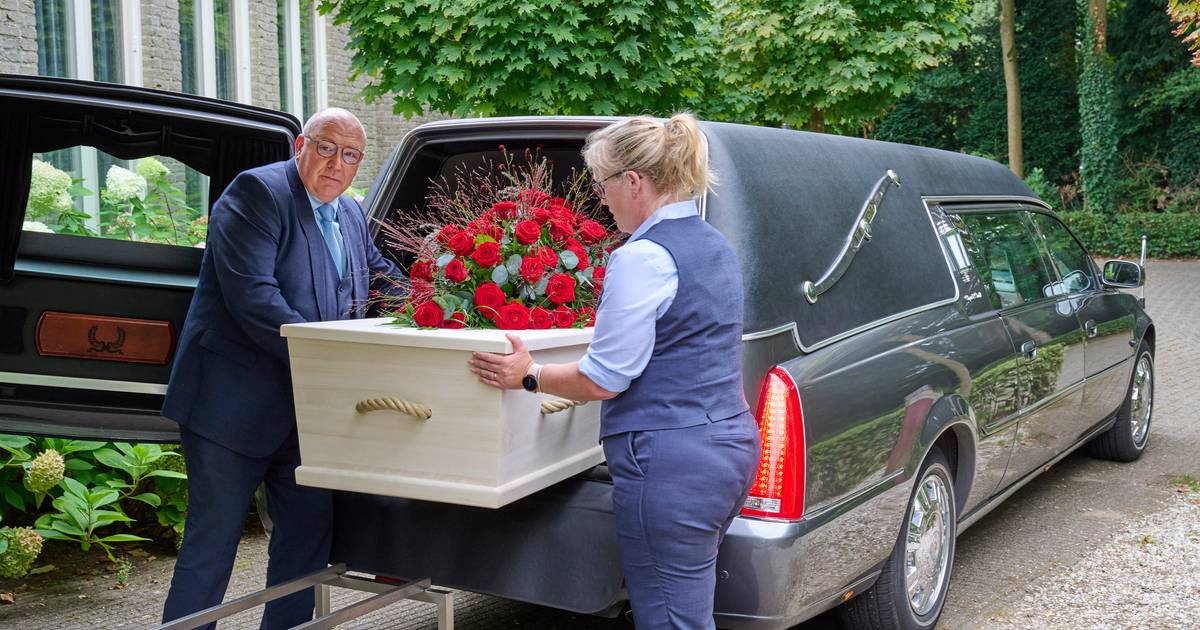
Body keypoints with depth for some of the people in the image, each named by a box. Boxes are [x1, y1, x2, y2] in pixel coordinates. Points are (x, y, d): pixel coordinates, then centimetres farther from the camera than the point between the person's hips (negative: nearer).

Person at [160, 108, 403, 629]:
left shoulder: (352, 215, 12)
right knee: (211, 544, -1)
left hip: (307, 408, 8)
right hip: (233, 404, -8)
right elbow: (252, 295, -24)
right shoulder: (256, 193, -13)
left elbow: (382, 275, 30)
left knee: (308, 534, 13)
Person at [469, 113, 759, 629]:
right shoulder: (716, 247, 13)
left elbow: (604, 379, -15)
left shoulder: (642, 258, -16)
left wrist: (529, 376, -3)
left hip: (670, 463, -10)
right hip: (731, 446, 10)